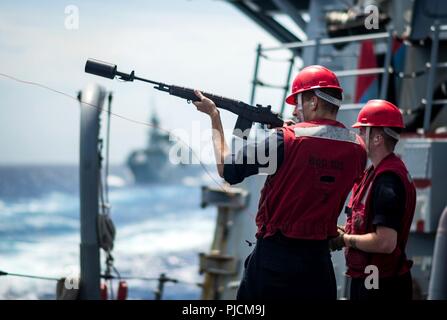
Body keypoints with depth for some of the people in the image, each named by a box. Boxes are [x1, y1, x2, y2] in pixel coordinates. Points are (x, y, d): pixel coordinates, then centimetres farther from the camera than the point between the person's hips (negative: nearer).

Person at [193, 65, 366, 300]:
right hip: (318, 261, 4)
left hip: (274, 256, -4)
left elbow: (226, 169, -5)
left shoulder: (287, 140, -14)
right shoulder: (357, 149, 0)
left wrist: (214, 117, 7)